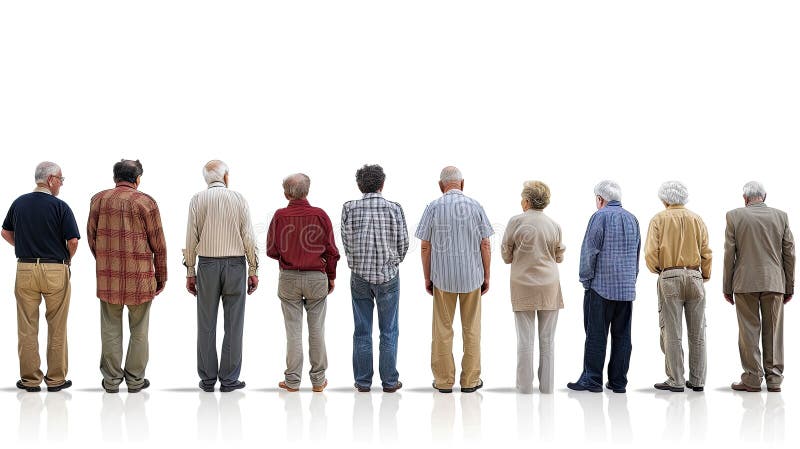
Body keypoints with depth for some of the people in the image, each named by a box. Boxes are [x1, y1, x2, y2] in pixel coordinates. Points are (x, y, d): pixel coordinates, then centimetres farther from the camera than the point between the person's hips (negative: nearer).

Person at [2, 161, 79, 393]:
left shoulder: (19, 203, 4)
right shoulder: (60, 206, -10)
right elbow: (73, 241, -11)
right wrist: (66, 260, 7)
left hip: (25, 269, 3)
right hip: (55, 270, -3)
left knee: (27, 328, 8)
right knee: (56, 328, 7)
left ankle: (30, 379, 12)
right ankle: (56, 379, 12)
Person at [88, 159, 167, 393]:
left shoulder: (99, 199, 3)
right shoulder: (145, 202, -5)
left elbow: (91, 236, 10)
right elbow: (158, 243, -3)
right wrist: (161, 276, 7)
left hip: (107, 275, 2)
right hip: (140, 277, -2)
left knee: (110, 329, 10)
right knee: (139, 330, 9)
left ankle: (111, 380, 16)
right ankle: (135, 379, 15)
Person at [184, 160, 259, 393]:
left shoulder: (198, 199, 1)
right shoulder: (238, 198, 0)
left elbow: (191, 238, 1)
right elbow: (249, 237, -2)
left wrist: (190, 272, 8)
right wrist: (253, 271, 5)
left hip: (207, 265, 1)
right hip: (236, 264, -1)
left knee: (206, 324, 6)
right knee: (233, 324, 3)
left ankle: (207, 379, 9)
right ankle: (229, 379, 5)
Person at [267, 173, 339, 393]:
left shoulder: (280, 216, -7)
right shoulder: (320, 215, -6)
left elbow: (271, 251, -3)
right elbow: (332, 251, -3)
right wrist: (331, 276, 11)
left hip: (289, 278, 0)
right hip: (317, 277, 0)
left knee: (293, 330, 6)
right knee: (316, 330, 8)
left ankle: (292, 380, 10)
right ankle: (318, 379, 13)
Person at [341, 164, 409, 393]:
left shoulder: (349, 208, -5)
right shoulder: (394, 209, -7)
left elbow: (346, 243, -1)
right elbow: (403, 244, -2)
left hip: (359, 276, 1)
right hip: (388, 276, -1)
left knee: (362, 331, 8)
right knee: (389, 331, 8)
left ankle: (363, 381, 13)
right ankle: (389, 381, 11)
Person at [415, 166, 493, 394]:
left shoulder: (434, 208, -3)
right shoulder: (475, 206, -1)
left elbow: (425, 247, -2)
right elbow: (485, 245, 0)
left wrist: (427, 278, 8)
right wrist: (486, 276, 8)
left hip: (442, 277, 0)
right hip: (472, 276, 1)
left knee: (442, 329, 7)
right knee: (471, 329, 8)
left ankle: (444, 380, 12)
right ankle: (470, 380, 12)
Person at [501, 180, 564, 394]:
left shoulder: (516, 222, -7)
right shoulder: (554, 225, 1)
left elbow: (506, 255, -1)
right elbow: (559, 256, 11)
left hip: (523, 285, -2)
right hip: (549, 285, 2)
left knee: (525, 338, 4)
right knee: (547, 339, 8)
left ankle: (525, 385, 6)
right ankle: (546, 385, 11)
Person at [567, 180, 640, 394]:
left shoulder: (599, 217, -7)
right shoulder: (632, 219, 13)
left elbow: (589, 252, -9)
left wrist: (585, 279, 0)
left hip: (601, 286, -6)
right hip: (627, 288, 6)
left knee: (596, 335, -2)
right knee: (622, 335, 7)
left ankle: (592, 380, -1)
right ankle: (618, 382, 10)